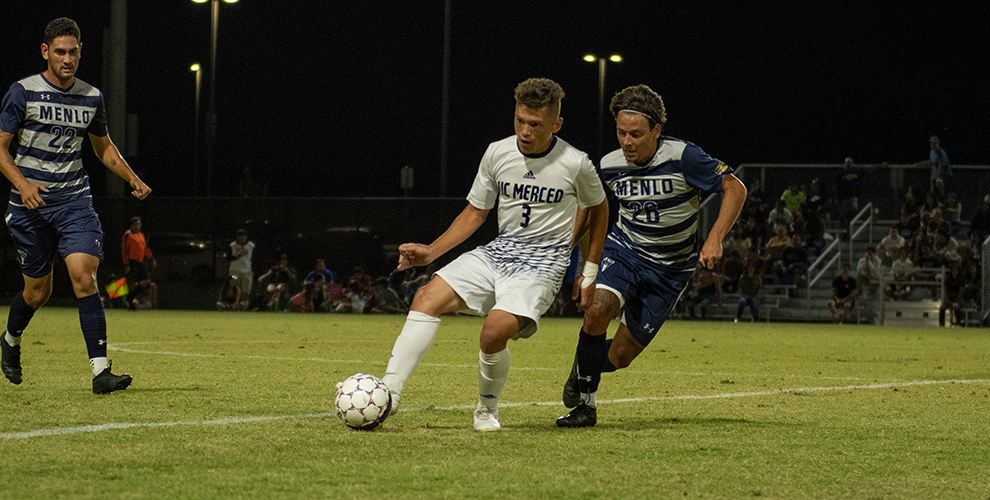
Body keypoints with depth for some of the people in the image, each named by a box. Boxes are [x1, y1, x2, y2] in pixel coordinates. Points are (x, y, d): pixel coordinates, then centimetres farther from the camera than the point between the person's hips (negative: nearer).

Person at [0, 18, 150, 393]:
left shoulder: (91, 97, 7)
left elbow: (104, 147, 22)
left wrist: (133, 179, 6)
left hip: (75, 197, 2)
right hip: (31, 204, -2)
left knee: (84, 276, -17)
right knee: (38, 291, 6)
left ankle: (100, 370, -22)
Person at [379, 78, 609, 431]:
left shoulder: (575, 164, -8)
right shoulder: (497, 154, 1)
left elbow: (598, 209, 11)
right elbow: (475, 212, 12)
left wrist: (590, 273, 10)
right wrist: (430, 252, 1)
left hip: (543, 262, -5)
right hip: (498, 251, 5)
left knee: (495, 331, -29)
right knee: (428, 297, -18)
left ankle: (488, 409, -1)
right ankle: (389, 391, -22)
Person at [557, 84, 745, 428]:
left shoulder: (682, 157, -19)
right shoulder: (610, 166, -7)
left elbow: (735, 189, -13)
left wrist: (714, 239, -24)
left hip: (669, 269, -2)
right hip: (624, 252, 2)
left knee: (620, 356, -5)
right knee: (597, 311, -30)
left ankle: (589, 364, 33)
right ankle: (585, 404, -13)